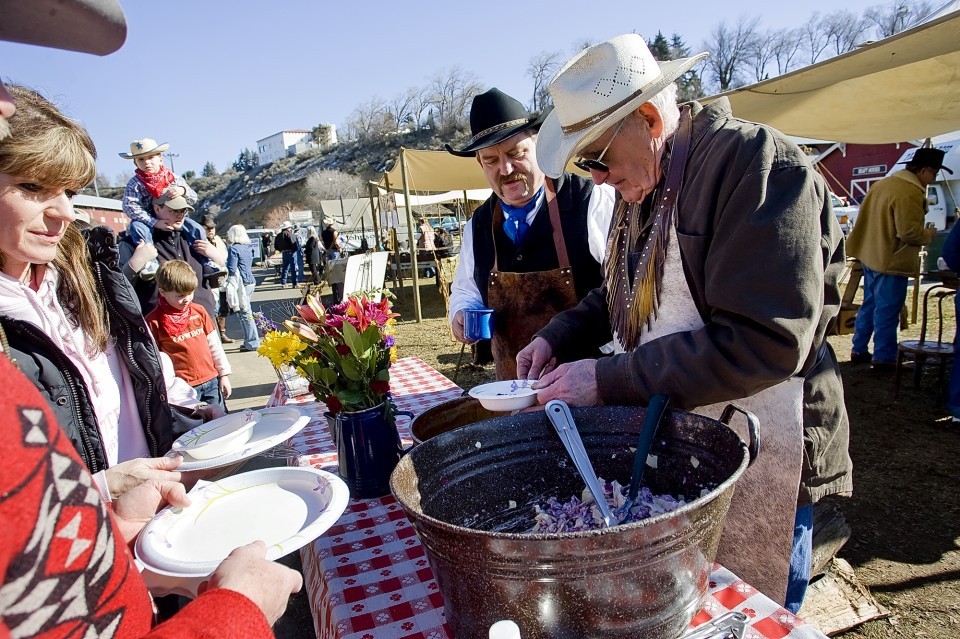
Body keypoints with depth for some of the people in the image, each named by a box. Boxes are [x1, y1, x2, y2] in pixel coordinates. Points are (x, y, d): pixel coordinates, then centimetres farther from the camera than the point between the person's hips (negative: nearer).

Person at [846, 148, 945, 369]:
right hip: (891, 261, -9)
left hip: (870, 257, 9)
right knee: (887, 311, 0)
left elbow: (871, 218, 18)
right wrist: (929, 234, -4)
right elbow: (909, 232, -24)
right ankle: (884, 357, 8)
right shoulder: (910, 193, -20)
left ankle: (859, 350, 24)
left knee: (870, 305, 17)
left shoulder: (884, 183, 10)